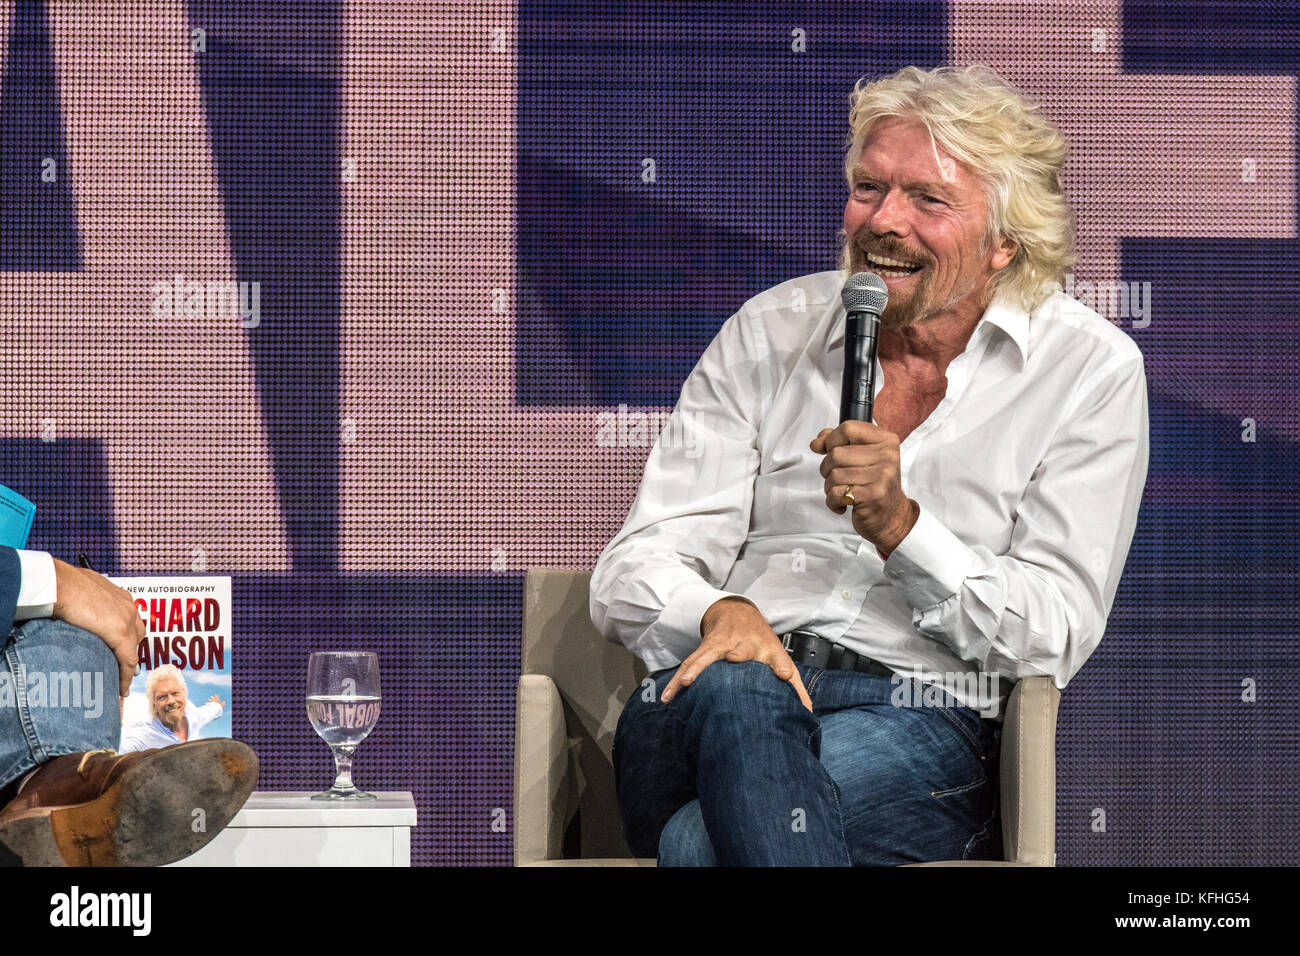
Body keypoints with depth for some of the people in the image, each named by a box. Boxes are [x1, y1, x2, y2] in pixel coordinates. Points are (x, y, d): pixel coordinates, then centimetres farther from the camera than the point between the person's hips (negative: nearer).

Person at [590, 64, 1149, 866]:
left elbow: (1053, 635, 0)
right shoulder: (770, 333, 14)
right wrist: (721, 614, -16)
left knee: (701, 848, -37)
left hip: (921, 718, -3)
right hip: (710, 709, 4)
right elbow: (634, 570, 8)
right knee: (733, 687, -38)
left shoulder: (1091, 370, 7)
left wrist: (901, 528, -15)